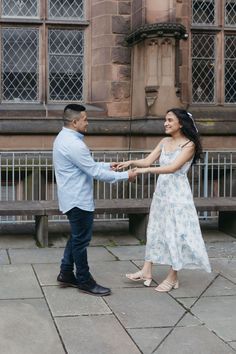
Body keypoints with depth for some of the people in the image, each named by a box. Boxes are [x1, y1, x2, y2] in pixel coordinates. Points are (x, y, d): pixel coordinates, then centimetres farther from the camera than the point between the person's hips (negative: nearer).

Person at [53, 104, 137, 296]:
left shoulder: (65, 138, 9)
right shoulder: (73, 144, -25)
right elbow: (94, 172, -22)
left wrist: (107, 165, 12)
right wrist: (125, 176, -15)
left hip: (74, 198, 10)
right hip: (78, 199, -10)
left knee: (76, 237, 20)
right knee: (81, 240, 1)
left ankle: (66, 274, 27)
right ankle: (84, 281, 13)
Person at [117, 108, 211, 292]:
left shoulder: (189, 145, -11)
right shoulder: (164, 142, 9)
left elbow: (173, 167, -23)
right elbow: (147, 161, 2)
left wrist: (146, 170, -31)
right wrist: (131, 162, -16)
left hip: (177, 193, -7)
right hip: (161, 191, 7)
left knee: (175, 233, -1)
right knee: (155, 230, 11)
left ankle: (173, 277, 9)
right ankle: (147, 271, 18)